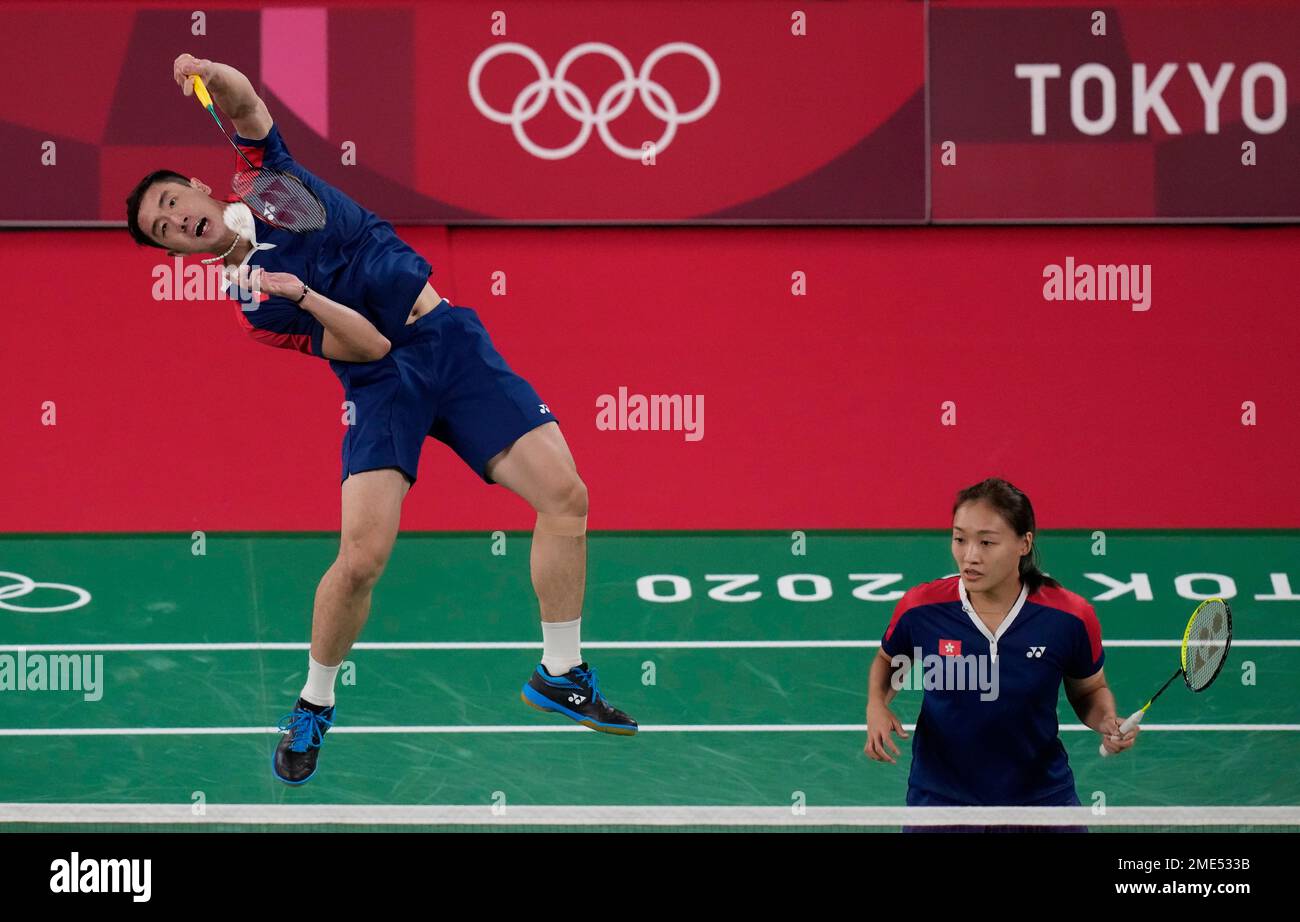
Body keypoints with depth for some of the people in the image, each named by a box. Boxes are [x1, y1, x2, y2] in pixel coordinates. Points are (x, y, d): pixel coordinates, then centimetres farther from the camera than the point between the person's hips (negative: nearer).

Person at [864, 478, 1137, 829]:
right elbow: (888, 661, 10)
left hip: (1041, 796, 0)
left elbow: (1089, 691, 5)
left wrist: (1106, 722, -16)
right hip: (939, 797, 0)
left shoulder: (1070, 618, -15)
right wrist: (877, 706, -9)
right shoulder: (920, 609, -14)